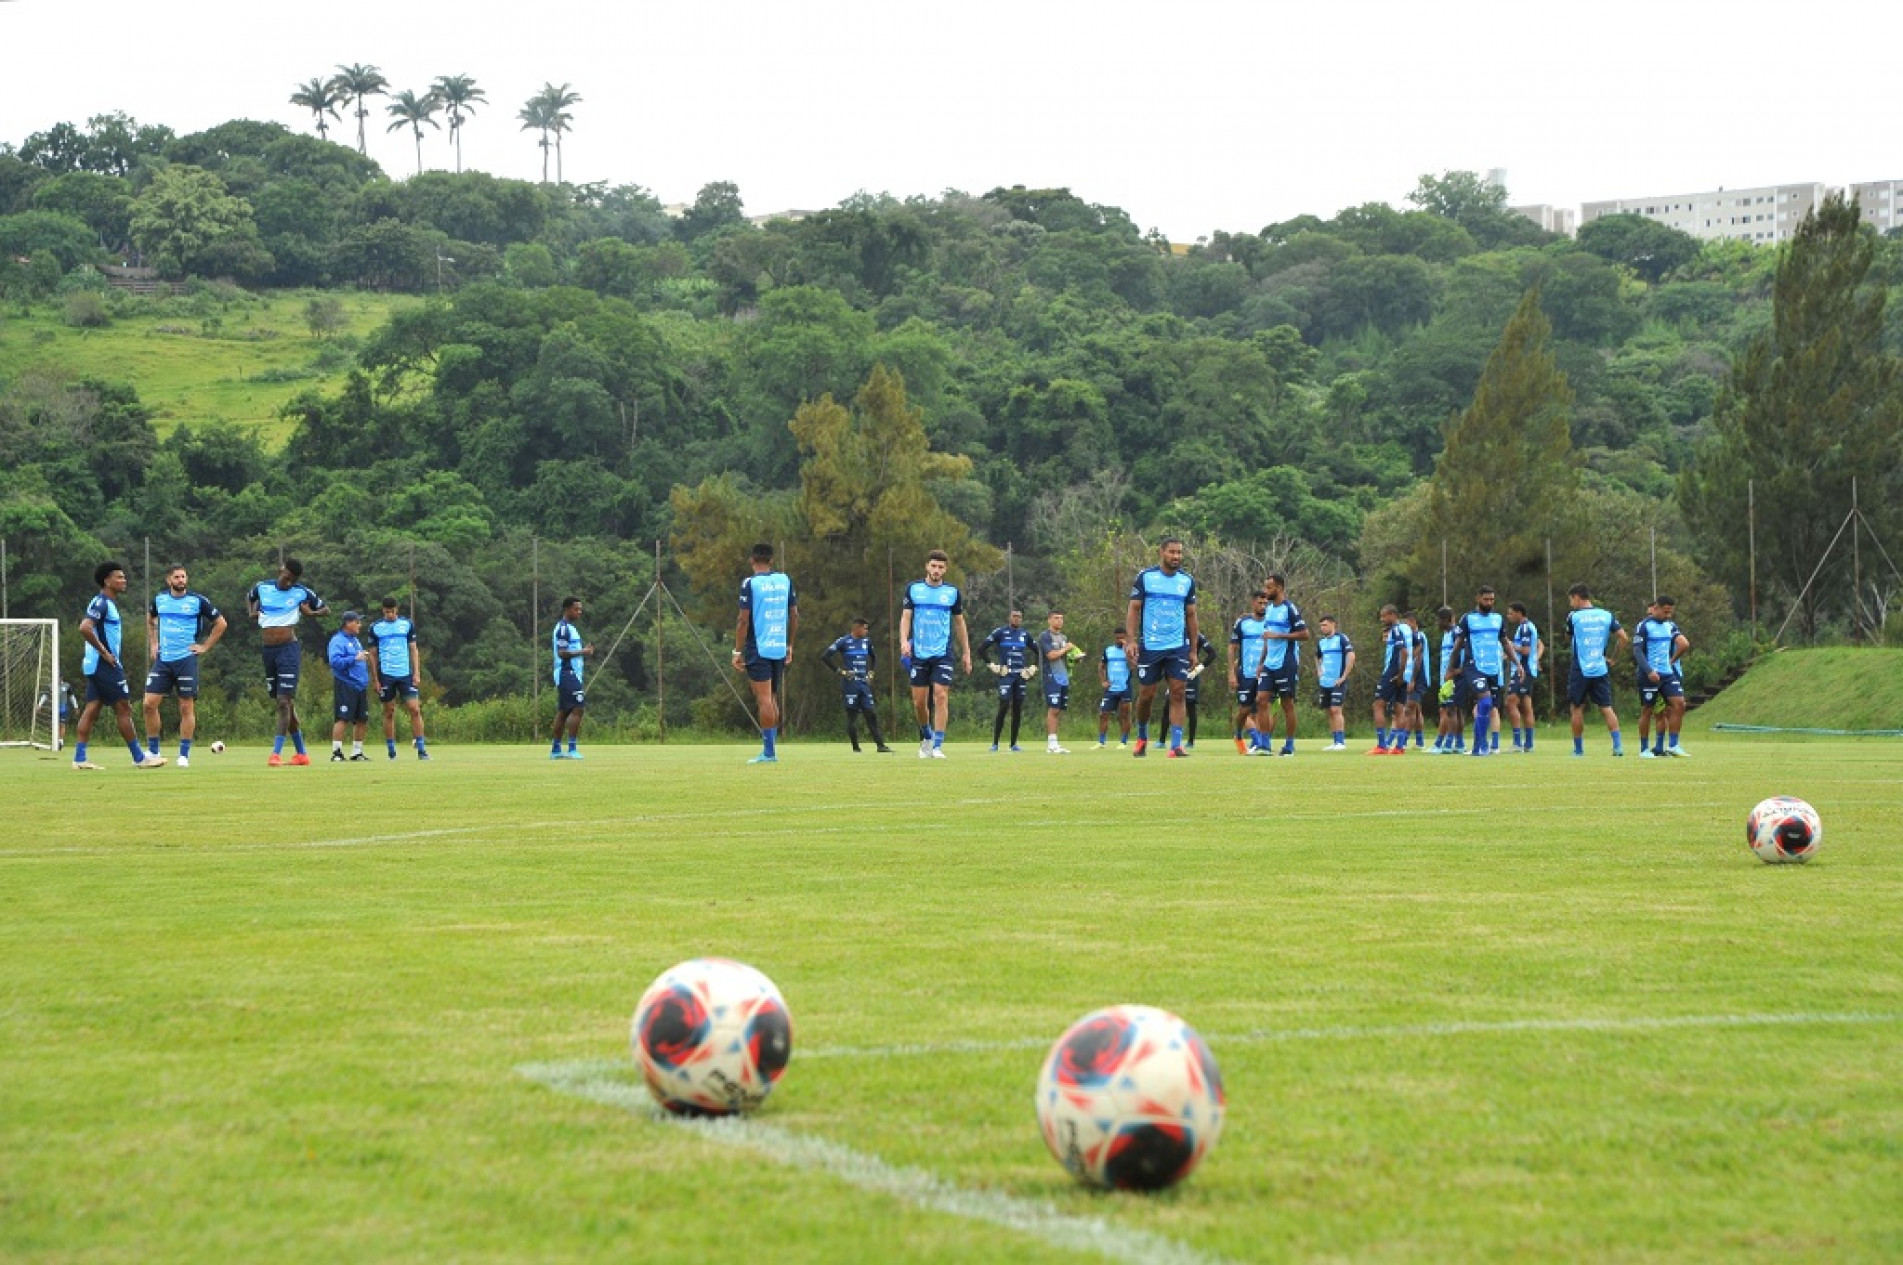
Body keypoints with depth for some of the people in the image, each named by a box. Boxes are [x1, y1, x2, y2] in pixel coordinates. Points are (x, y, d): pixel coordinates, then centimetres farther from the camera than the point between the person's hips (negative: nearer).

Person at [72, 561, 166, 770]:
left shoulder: (107, 603, 17)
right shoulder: (101, 603, -14)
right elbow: (85, 628, -28)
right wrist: (104, 653, -21)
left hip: (95, 666, 10)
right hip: (105, 666, -10)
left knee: (92, 710, 6)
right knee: (123, 709, -5)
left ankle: (79, 758, 3)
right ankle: (139, 757, -1)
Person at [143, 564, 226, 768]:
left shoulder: (198, 601, -3)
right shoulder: (159, 599, 7)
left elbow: (220, 623, 6)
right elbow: (150, 619, 29)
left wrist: (205, 647, 0)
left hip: (186, 659, -3)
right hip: (162, 659, 3)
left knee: (187, 707, -2)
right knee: (149, 704, -4)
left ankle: (184, 755, 4)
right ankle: (153, 751, 9)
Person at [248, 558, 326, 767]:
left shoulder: (301, 592, -2)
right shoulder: (262, 588, 7)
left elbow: (323, 608, 11)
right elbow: (249, 598, 29)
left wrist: (311, 613, -8)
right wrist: (251, 612, 9)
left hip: (289, 649, -5)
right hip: (268, 651, 5)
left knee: (284, 701, -13)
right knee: (286, 704, 10)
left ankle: (277, 753, -15)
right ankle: (301, 753, 18)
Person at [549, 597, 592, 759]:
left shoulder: (569, 628, 19)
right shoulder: (563, 628, -13)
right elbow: (562, 653, -20)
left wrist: (583, 651, 12)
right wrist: (582, 652, -18)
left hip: (571, 675, 11)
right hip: (567, 674, -11)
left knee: (563, 711, 11)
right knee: (577, 709, -15)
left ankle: (555, 750, 14)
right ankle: (572, 750, -17)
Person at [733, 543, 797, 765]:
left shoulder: (750, 583, -7)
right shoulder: (785, 580, 8)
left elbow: (743, 620, -10)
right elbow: (794, 615, 11)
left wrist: (738, 651, -5)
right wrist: (790, 645, 20)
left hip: (758, 648, -5)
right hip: (780, 649, 5)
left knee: (764, 699, -6)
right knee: (772, 699, 15)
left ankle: (769, 752, -9)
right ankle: (771, 748, 16)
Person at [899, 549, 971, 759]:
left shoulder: (953, 592, 6)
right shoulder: (913, 588, 5)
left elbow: (959, 622, 14)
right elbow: (905, 616, 3)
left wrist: (966, 652, 13)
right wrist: (904, 641, -14)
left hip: (943, 654, -1)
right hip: (919, 653, 1)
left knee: (941, 696, -13)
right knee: (919, 701, 3)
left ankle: (937, 747, -11)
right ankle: (926, 737, 29)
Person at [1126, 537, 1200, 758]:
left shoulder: (1187, 580, 7)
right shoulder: (1145, 577, -2)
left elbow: (1191, 616, 13)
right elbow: (1133, 609, -1)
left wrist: (1194, 649, 10)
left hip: (1179, 647, 2)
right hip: (1149, 646, -2)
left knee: (1178, 694, -7)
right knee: (1146, 695, 3)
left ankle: (1176, 745, -8)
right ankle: (1142, 737, 27)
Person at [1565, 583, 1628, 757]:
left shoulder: (1574, 617, -5)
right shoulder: (1607, 615, 4)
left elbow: (1568, 638, 12)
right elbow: (1625, 639, 1)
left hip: (1580, 669, -3)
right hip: (1601, 669, 3)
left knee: (1577, 708, 7)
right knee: (1606, 708, 5)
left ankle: (1578, 748, 10)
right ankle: (1617, 745, -7)